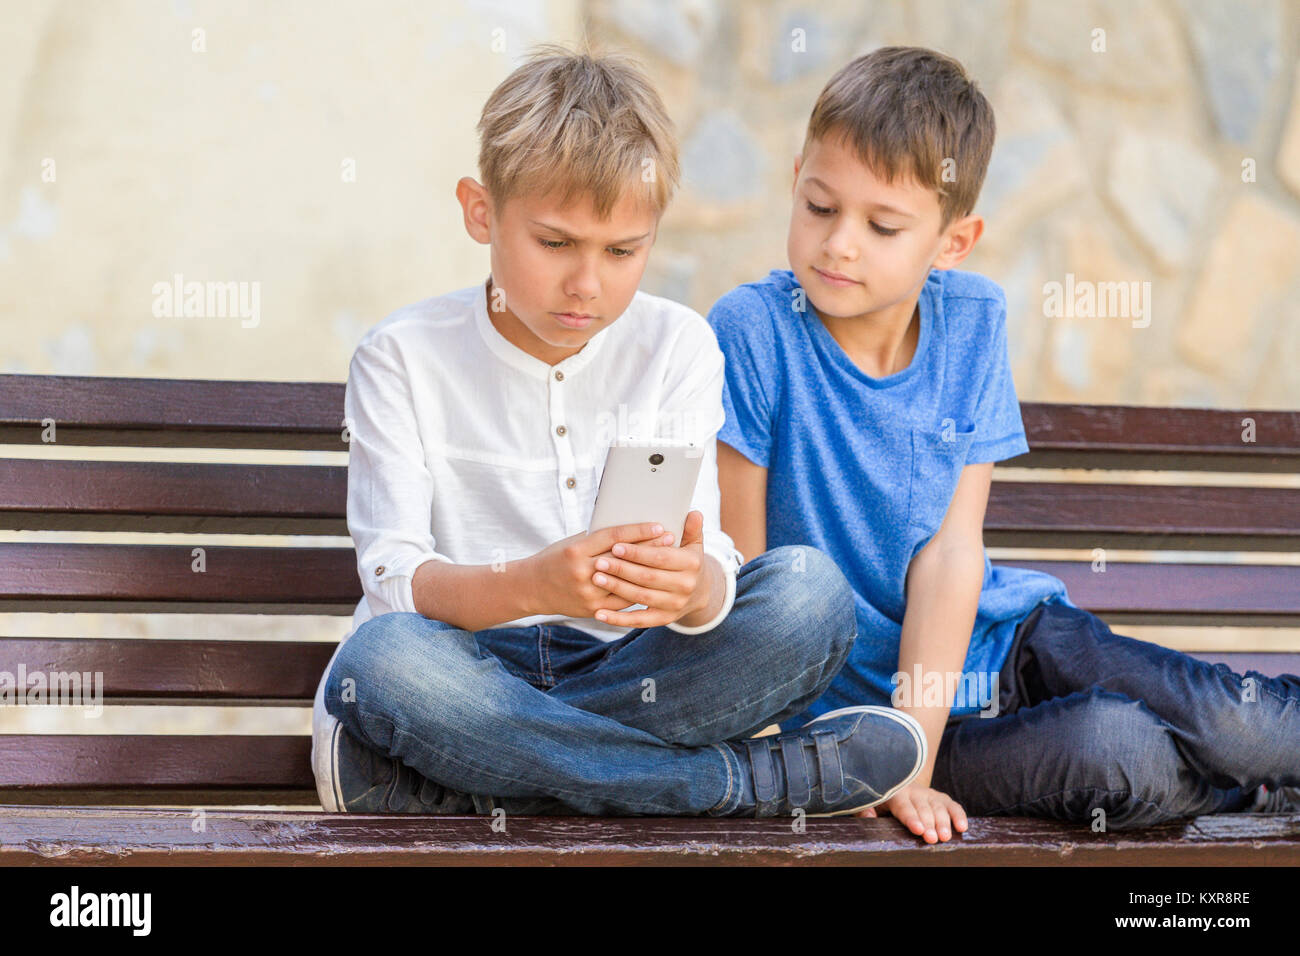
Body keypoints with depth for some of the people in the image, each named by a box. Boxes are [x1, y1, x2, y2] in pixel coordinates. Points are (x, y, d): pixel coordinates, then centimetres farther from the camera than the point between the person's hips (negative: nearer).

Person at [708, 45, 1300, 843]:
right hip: (853, 702, -3)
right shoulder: (753, 330, -14)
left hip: (998, 638, 3)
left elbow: (952, 551, -9)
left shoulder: (971, 321, -3)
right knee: (1111, 755, -25)